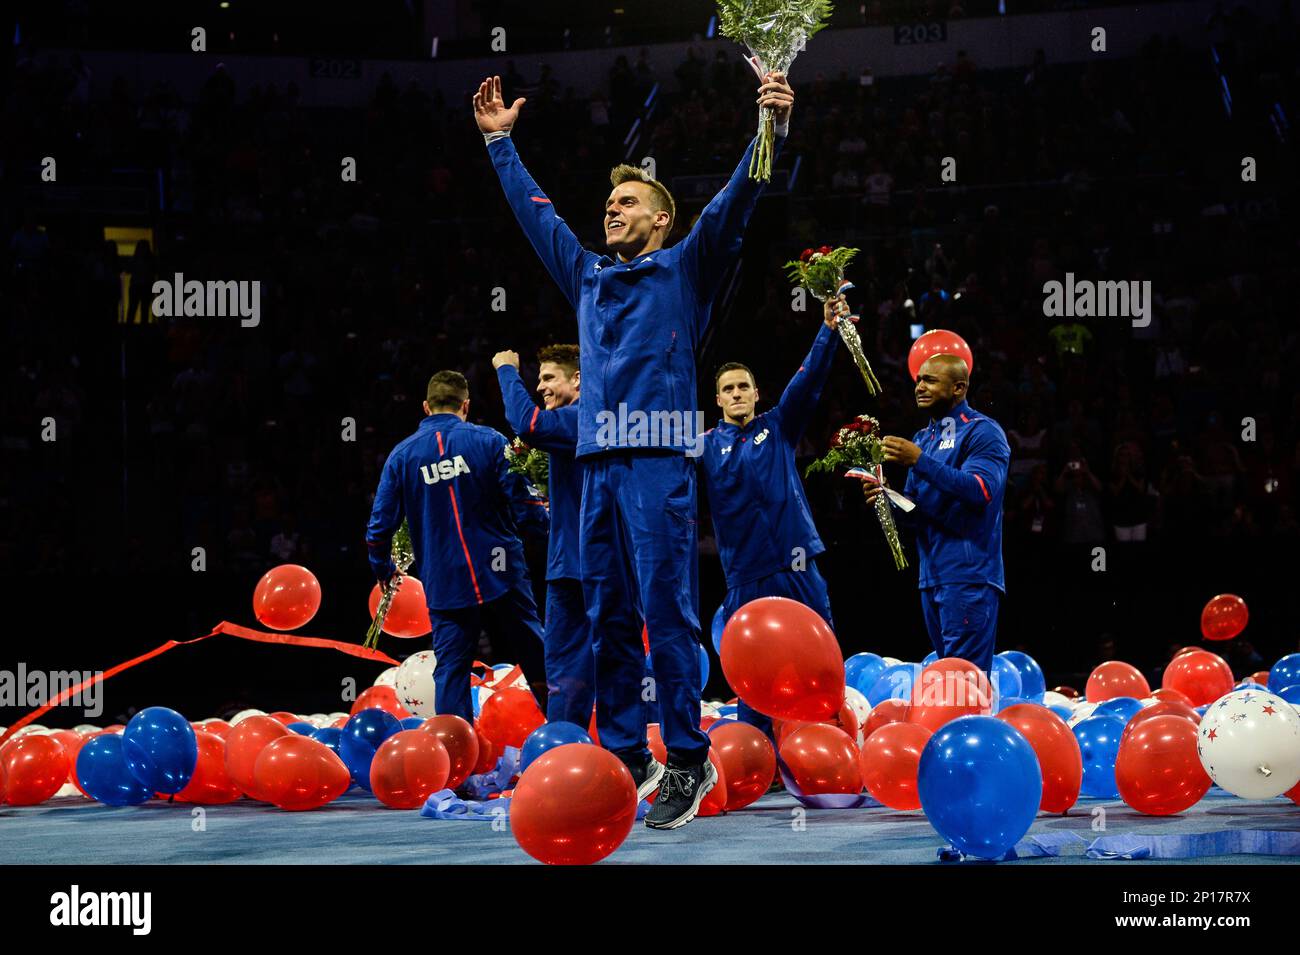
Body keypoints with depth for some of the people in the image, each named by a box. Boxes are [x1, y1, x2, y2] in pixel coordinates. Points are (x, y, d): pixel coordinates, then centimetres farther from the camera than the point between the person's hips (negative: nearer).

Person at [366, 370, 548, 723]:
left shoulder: (401, 455, 3)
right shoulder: (489, 442, -3)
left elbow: (380, 525, 4)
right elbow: (524, 506, -5)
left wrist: (384, 571, 22)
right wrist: (548, 529, 16)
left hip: (443, 584, 1)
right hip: (501, 573, -1)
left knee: (450, 670, 4)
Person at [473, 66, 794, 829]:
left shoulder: (685, 270, 7)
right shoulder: (589, 276, 22)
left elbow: (733, 206, -5)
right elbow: (536, 213, 31)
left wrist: (772, 130, -18)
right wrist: (500, 142, 33)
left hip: (659, 459, -6)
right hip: (598, 463, 6)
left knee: (666, 612, -10)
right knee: (609, 617, 6)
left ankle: (688, 763, -9)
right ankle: (626, 758, 11)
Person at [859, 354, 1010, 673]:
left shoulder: (982, 432, -5)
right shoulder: (923, 438, 20)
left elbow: (981, 490, -21)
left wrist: (920, 461, -23)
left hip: (968, 573, -9)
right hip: (931, 574, 9)